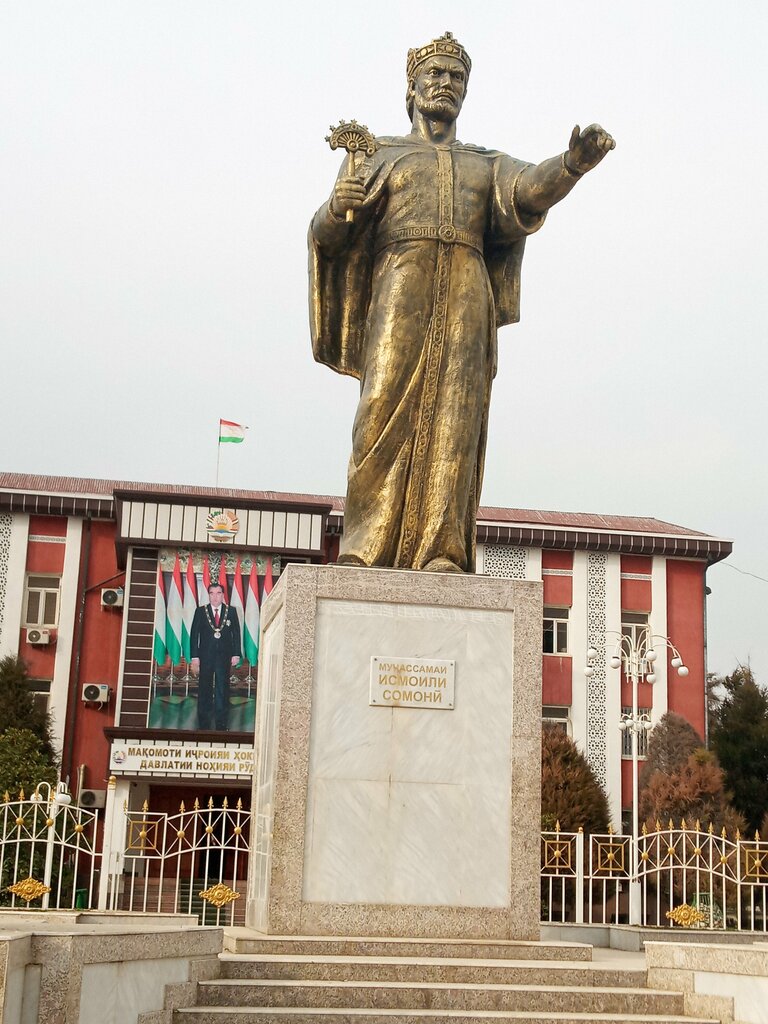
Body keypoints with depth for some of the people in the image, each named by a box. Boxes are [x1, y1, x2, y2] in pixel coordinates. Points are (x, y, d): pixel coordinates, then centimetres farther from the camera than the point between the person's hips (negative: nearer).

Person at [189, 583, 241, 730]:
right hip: (205, 656, 0)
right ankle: (203, 724, 13)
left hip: (224, 656, 0)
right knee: (204, 690, 6)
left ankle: (221, 724, 7)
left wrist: (236, 654, -2)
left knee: (222, 690, 1)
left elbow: (236, 634, 5)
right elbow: (194, 634, 2)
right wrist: (195, 657, -5)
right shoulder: (200, 611, 3)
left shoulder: (231, 611, 4)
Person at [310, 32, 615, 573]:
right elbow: (327, 236, 10)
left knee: (453, 416, -10)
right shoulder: (380, 156, 22)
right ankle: (366, 548, -17)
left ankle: (441, 551, -16)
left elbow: (532, 188, 2)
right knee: (385, 411, -14)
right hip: (400, 290, -1)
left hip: (466, 298, 1)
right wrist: (336, 208, -14)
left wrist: (572, 164, -21)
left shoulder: (487, 164, 26)